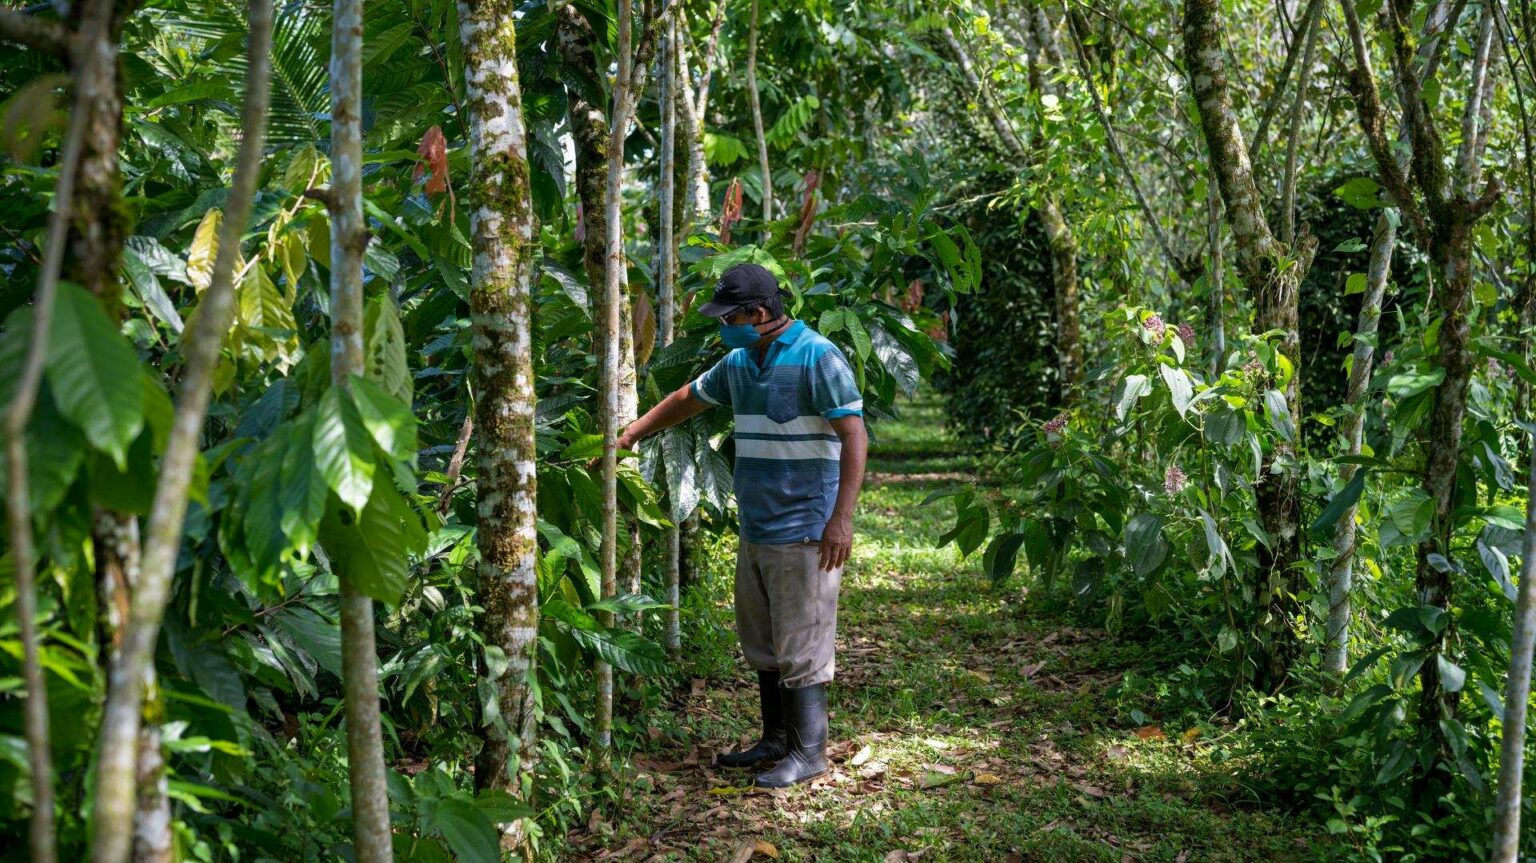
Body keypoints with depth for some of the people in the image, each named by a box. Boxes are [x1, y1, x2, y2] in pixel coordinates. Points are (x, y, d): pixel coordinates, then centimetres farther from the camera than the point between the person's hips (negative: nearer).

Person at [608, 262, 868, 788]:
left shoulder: (818, 358, -13)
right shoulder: (739, 363, 13)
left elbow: (854, 437, -17)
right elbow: (688, 398, 28)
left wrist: (841, 518, -22)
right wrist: (632, 433, 21)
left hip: (804, 531, -9)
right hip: (756, 529, 9)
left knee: (801, 646, -4)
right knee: (761, 644, 14)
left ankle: (808, 753, 5)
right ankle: (776, 740, 26)